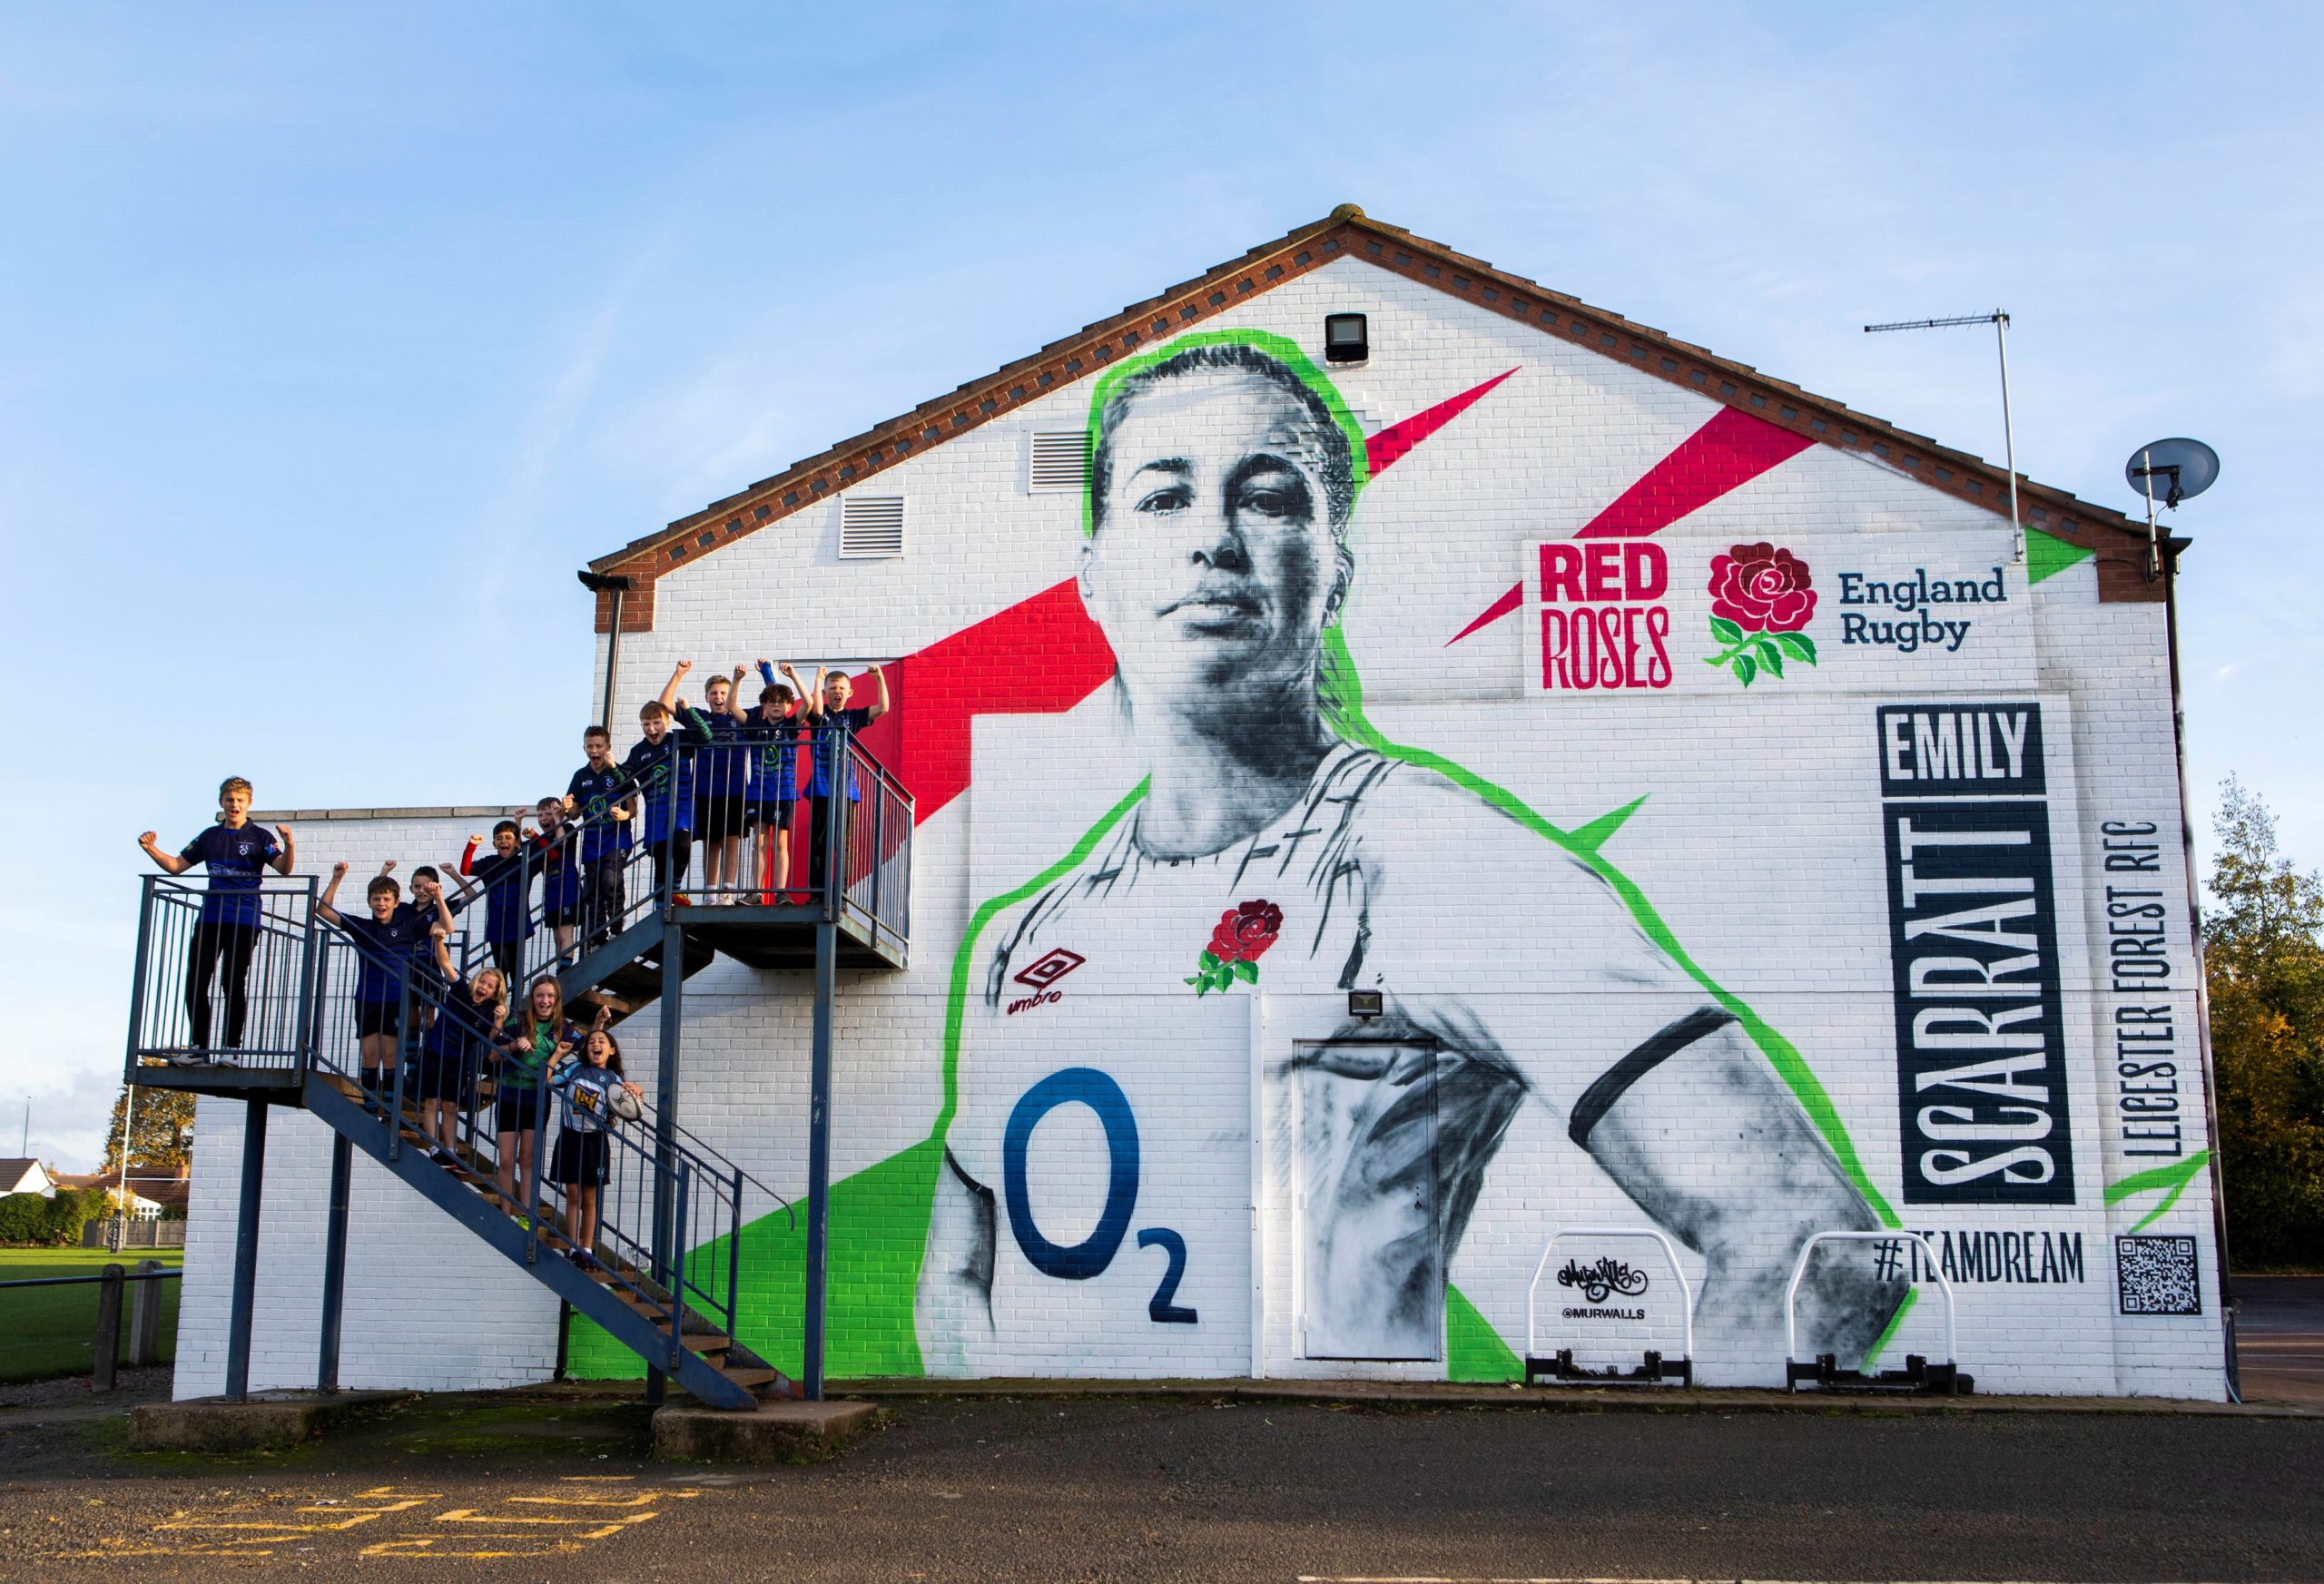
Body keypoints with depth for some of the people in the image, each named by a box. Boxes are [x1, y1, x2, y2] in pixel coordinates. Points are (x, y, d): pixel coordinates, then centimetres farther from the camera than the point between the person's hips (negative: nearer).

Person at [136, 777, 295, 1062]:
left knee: (234, 984, -3)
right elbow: (176, 865, 18)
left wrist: (289, 845, -32)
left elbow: (283, 868, -13)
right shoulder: (209, 836, 15)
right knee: (195, 983, 1)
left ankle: (232, 1048, 3)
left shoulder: (260, 836, 1)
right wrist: (151, 849, 2)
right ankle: (199, 1047, 10)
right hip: (209, 919, 5)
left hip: (244, 922, -5)